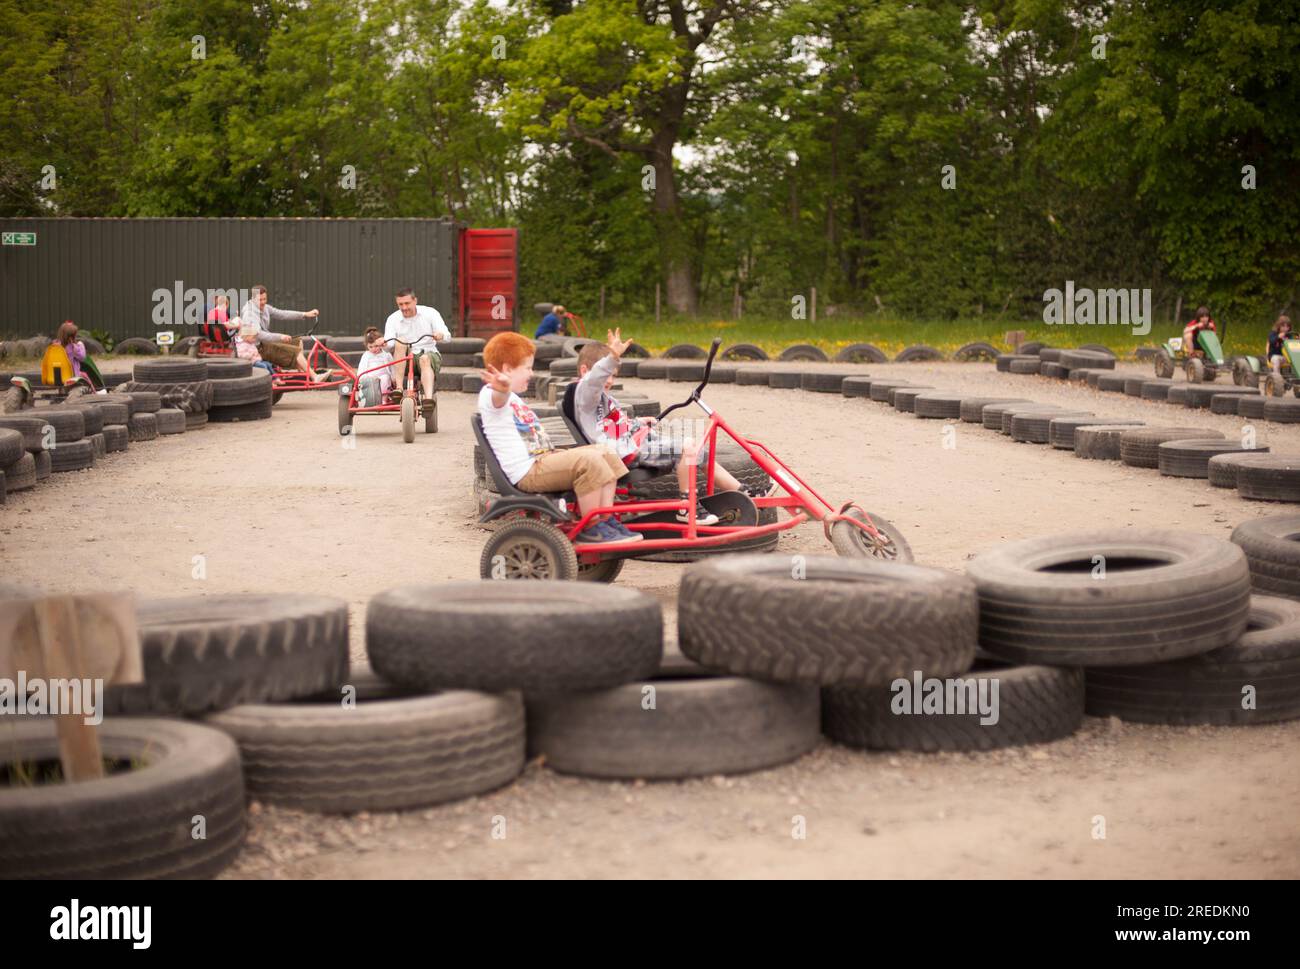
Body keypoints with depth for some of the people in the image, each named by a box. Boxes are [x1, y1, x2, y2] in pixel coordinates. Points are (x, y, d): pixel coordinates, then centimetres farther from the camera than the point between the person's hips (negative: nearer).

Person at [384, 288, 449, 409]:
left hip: (429, 354, -1)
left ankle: (428, 398, -57)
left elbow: (447, 335, -9)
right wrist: (383, 342, -34)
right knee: (400, 342, -28)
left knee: (425, 358, -36)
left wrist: (440, 335, -33)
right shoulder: (393, 319, 4)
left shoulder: (430, 313, 2)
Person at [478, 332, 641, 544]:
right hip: (528, 471, -11)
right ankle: (591, 528, -17)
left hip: (543, 458, 11)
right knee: (588, 460, -26)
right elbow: (499, 399, -37)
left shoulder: (513, 398, 26)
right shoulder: (491, 396, -9)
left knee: (605, 453, 6)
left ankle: (606, 519, 1)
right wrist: (502, 389, -59)